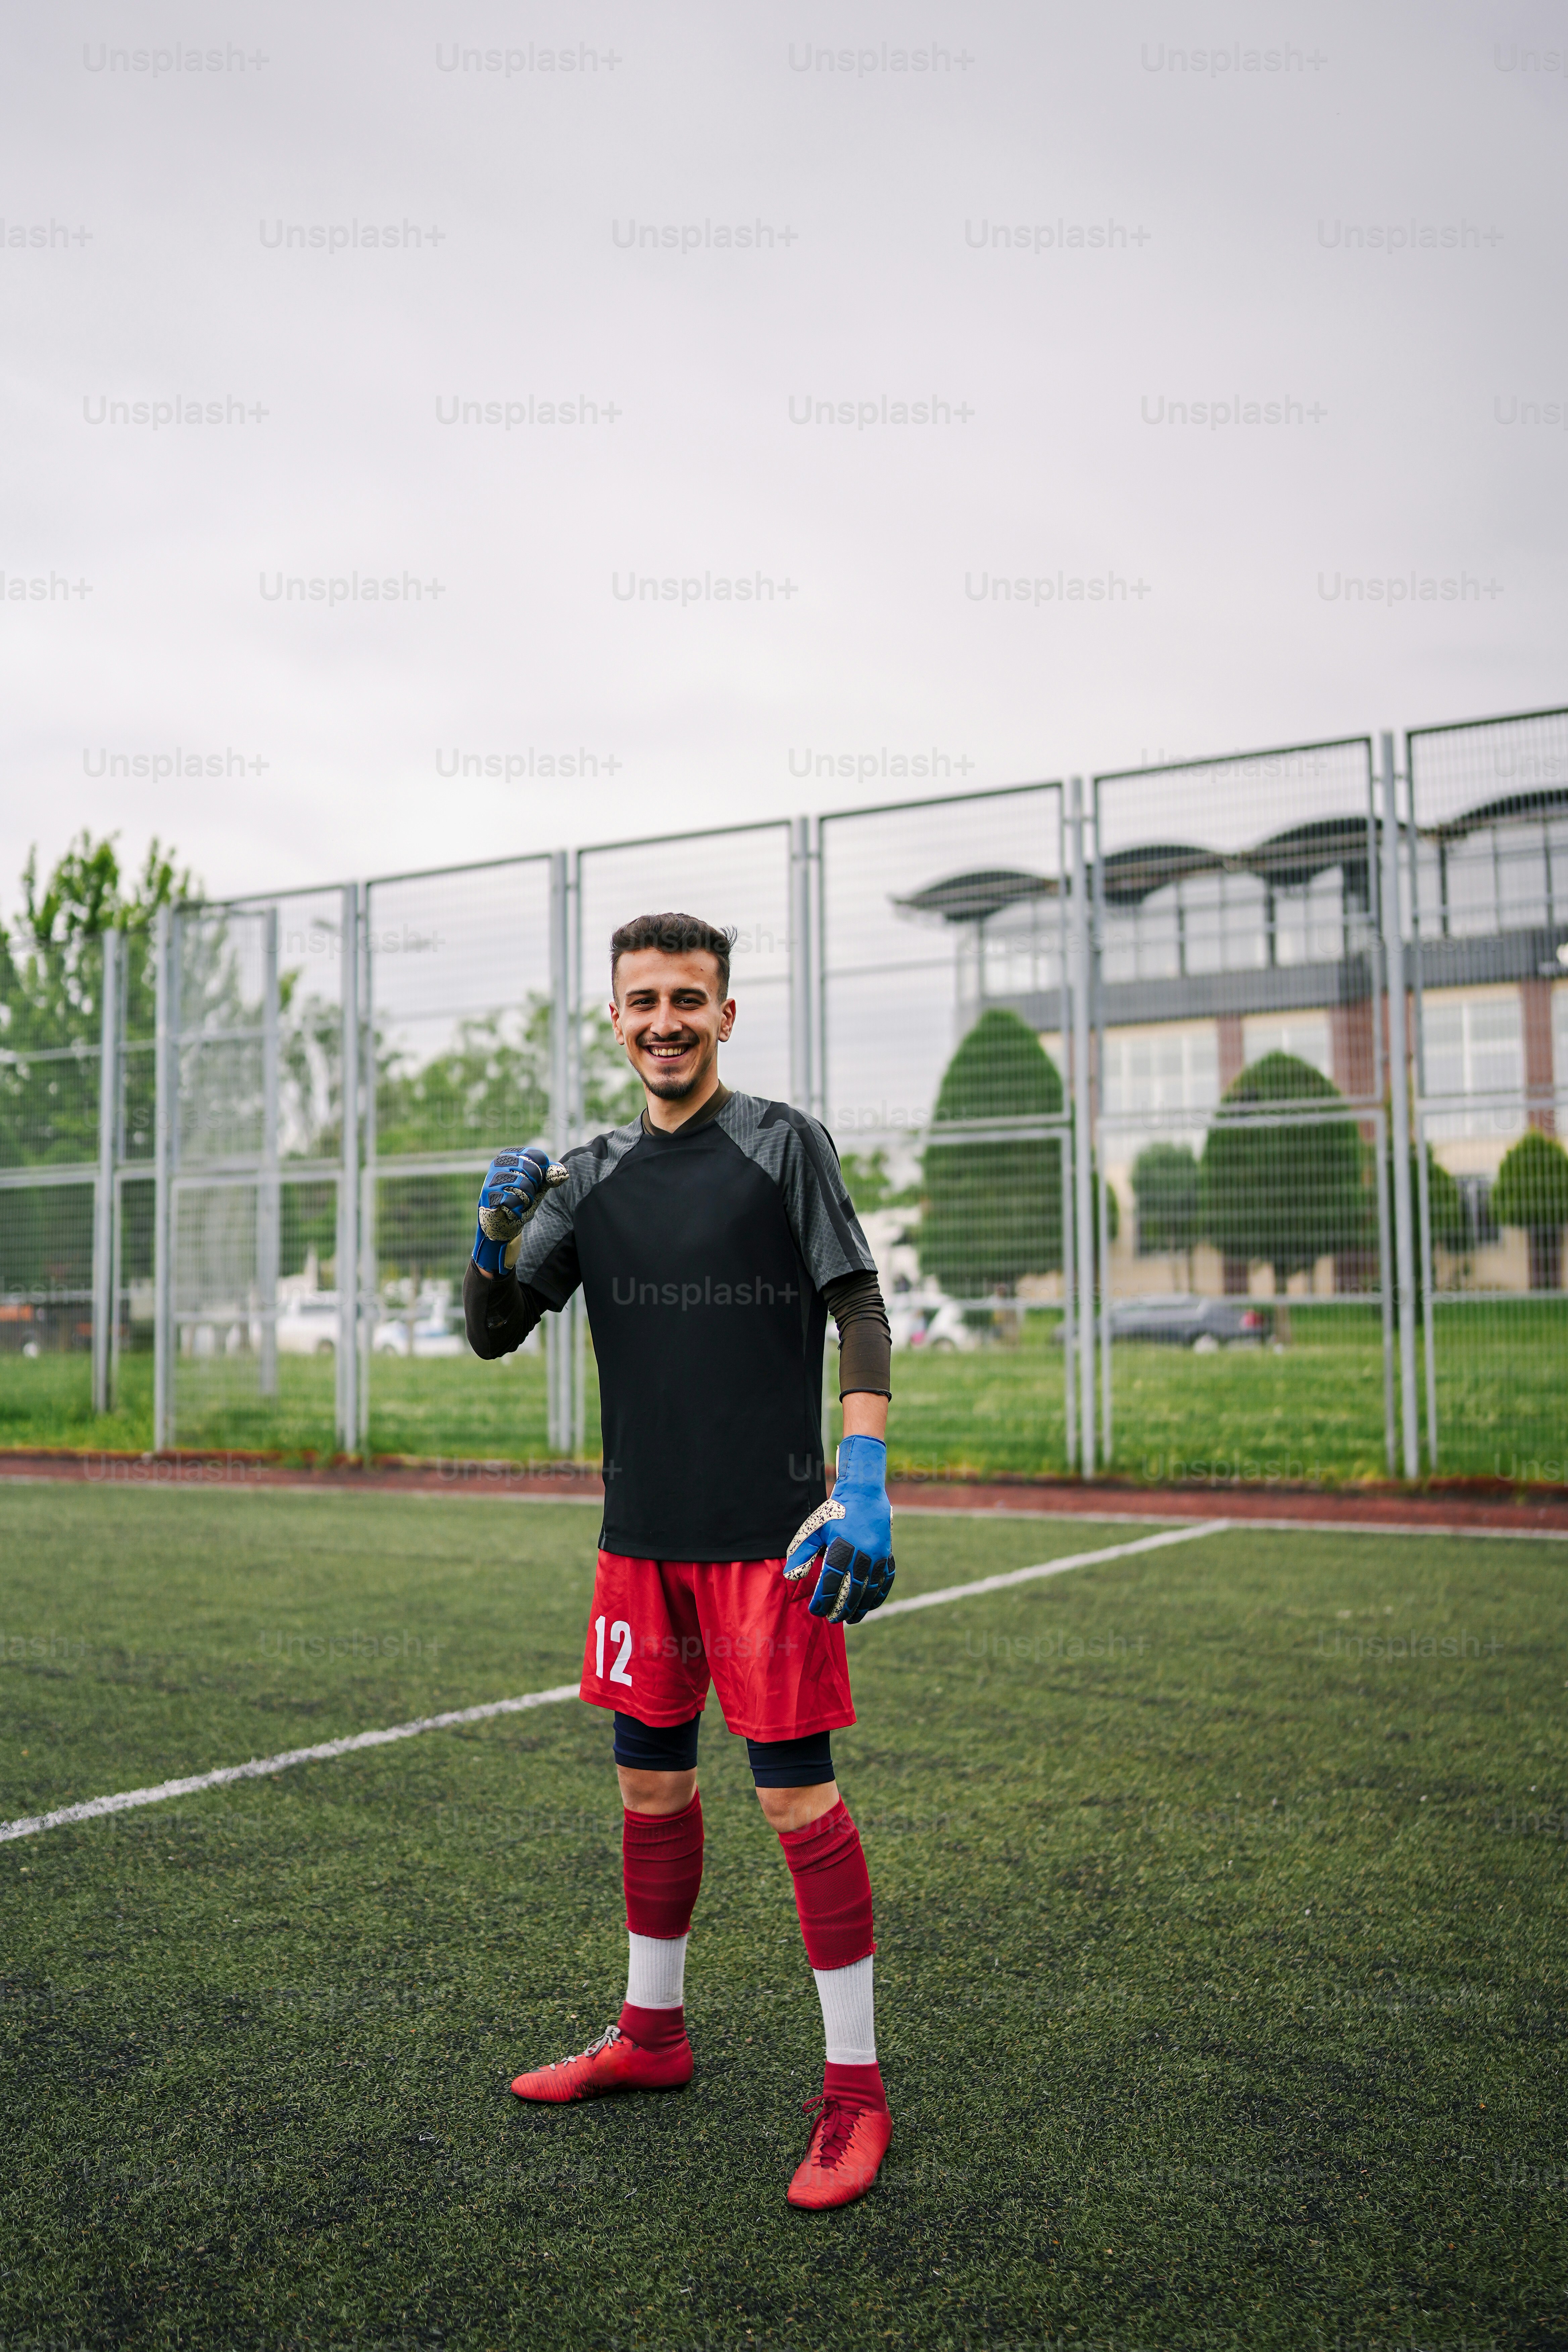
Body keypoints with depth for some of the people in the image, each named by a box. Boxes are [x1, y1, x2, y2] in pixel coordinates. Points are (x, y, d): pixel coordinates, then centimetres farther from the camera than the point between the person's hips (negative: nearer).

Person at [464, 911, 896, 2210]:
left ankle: (856, 2089, 9)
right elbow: (494, 1334, 12)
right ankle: (651, 2034, 33)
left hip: (767, 1532, -5)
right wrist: (497, 1232, -8)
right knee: (652, 1780, 15)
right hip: (641, 1531, 5)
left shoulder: (782, 1144, -2)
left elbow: (861, 1311, -8)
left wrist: (863, 1480, -19)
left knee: (797, 1792, -4)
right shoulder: (593, 1175, 11)